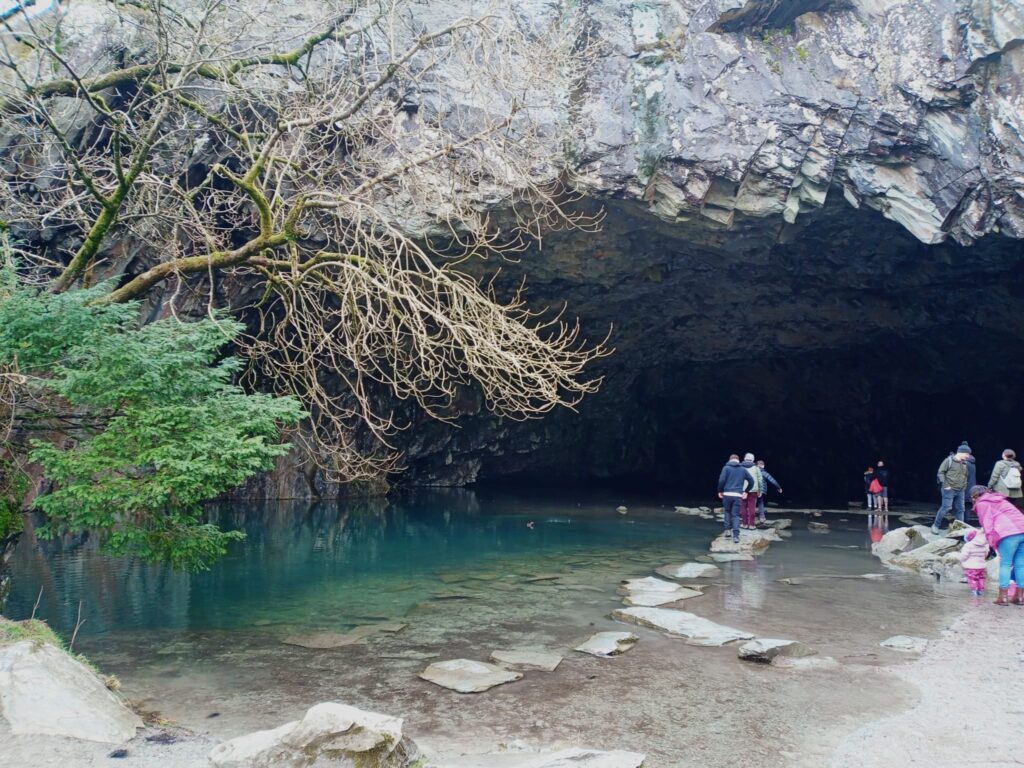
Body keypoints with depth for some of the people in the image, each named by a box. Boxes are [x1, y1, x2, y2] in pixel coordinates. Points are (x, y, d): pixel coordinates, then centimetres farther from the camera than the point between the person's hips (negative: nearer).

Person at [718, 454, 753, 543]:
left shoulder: (726, 468, 2)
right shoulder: (743, 469, 13)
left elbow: (721, 480, -10)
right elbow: (751, 481, 16)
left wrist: (720, 491, 2)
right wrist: (746, 491, 24)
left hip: (727, 494, -1)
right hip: (738, 495, 1)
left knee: (727, 512, 21)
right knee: (736, 515, 3)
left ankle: (727, 530, 16)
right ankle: (736, 535, -6)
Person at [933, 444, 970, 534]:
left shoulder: (965, 463, 12)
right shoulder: (949, 460, -7)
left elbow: (965, 476, 24)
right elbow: (940, 472, -7)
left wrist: (964, 486, 13)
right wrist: (945, 485, -13)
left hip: (960, 491, 6)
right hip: (949, 489, -6)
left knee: (960, 509, 7)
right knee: (946, 507, -8)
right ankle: (935, 525, 4)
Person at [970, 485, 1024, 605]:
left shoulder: (981, 503, 11)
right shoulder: (999, 499, 32)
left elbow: (987, 523, 0)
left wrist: (992, 542, -1)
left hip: (1008, 534, -7)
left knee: (1005, 564, -1)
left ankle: (1003, 596, -2)